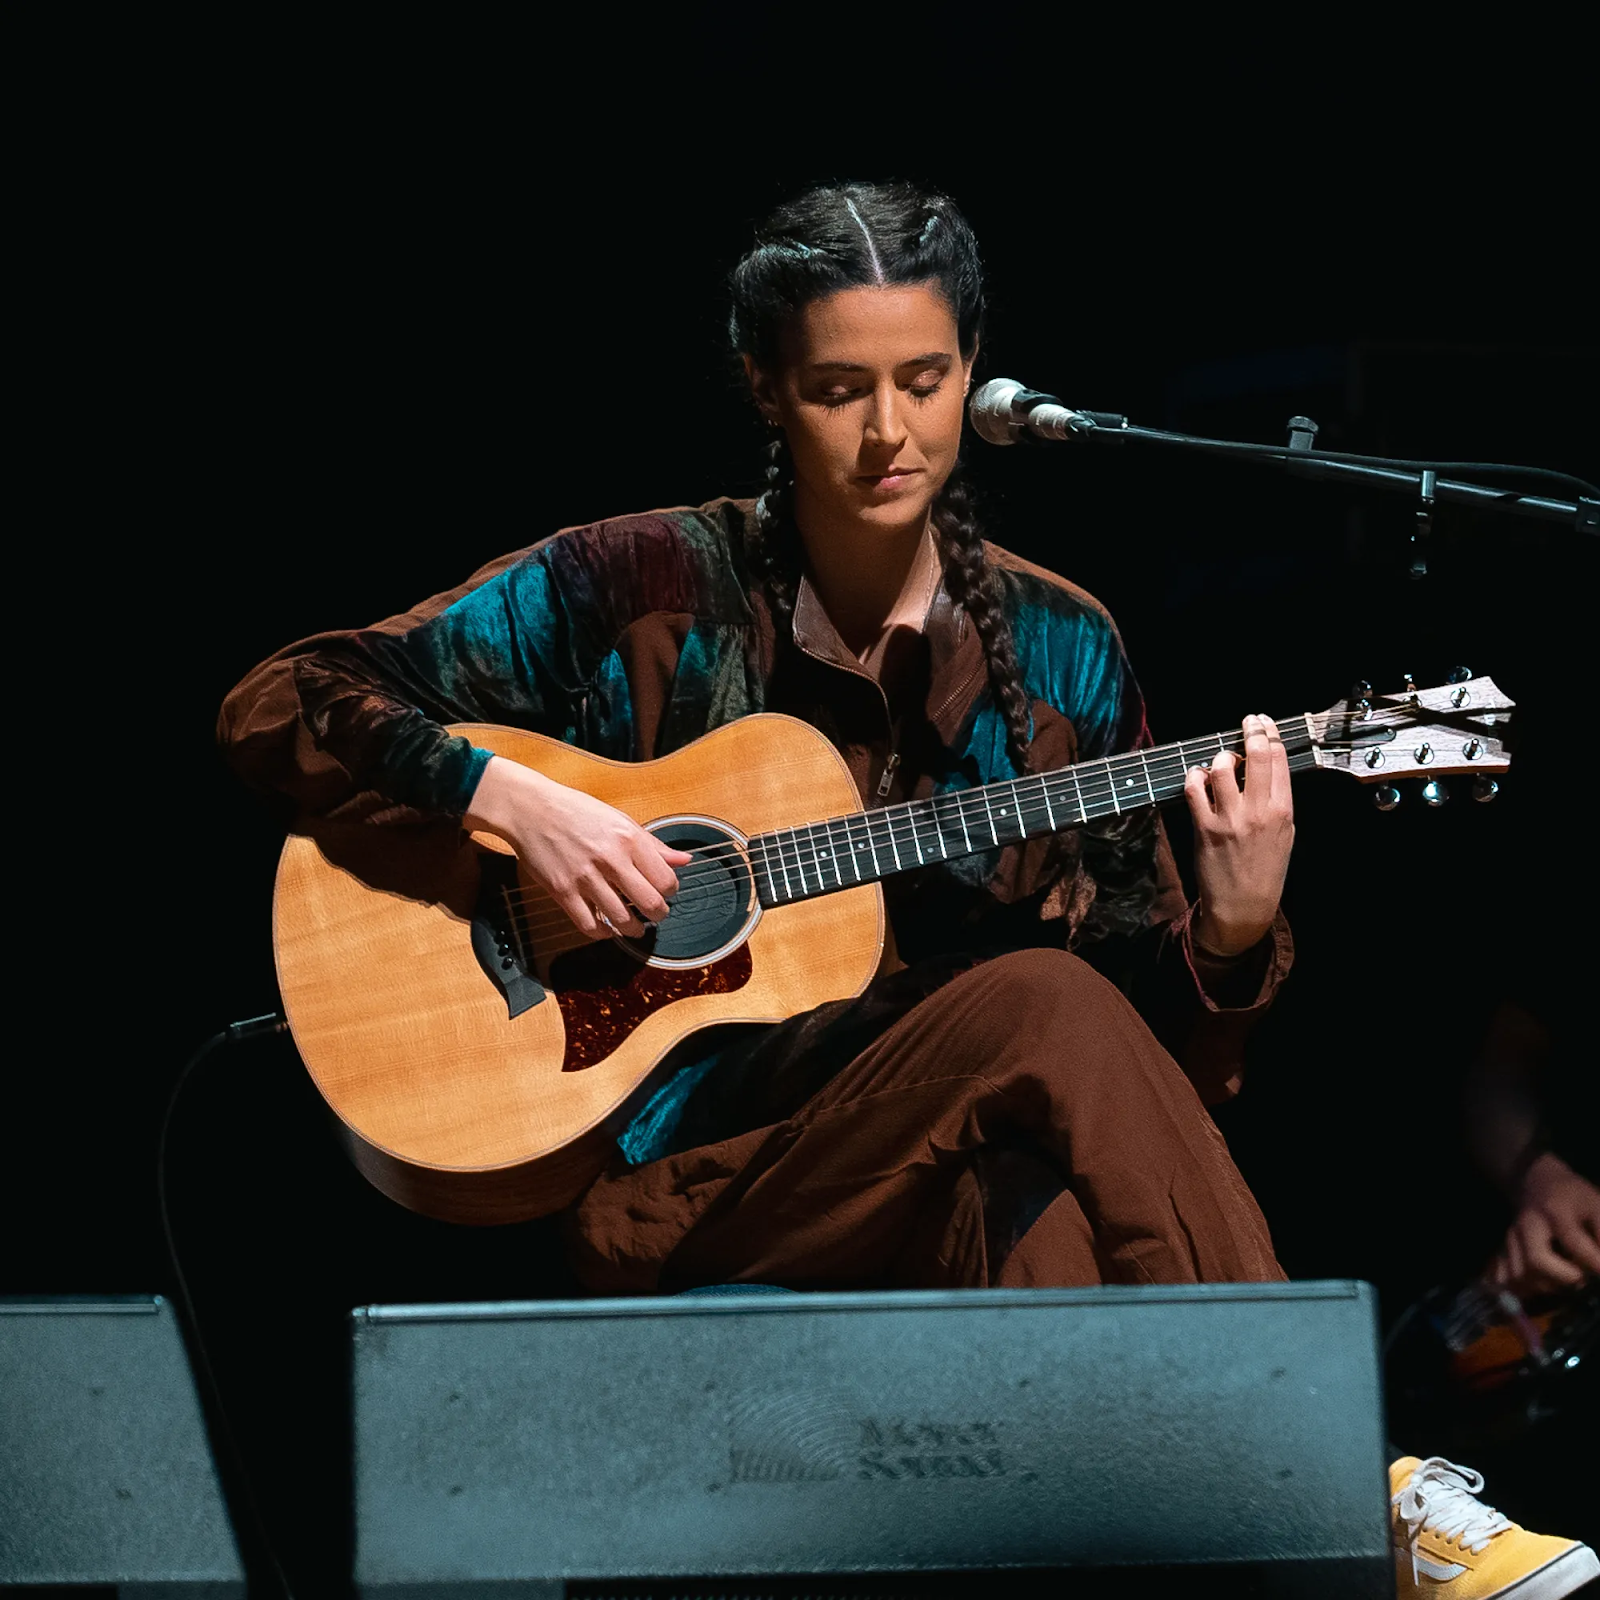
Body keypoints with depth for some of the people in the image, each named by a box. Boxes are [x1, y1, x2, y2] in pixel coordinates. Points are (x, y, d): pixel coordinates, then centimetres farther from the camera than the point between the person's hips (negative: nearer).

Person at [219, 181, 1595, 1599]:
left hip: (977, 1175, 2)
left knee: (1049, 1215, -38)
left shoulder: (1056, 650, 10)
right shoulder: (640, 589, 2)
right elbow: (280, 704, 2)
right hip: (675, 1184, -2)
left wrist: (1233, 926, -10)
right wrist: (507, 796, -13)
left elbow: (1147, 1026, 11)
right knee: (1040, 1006, -31)